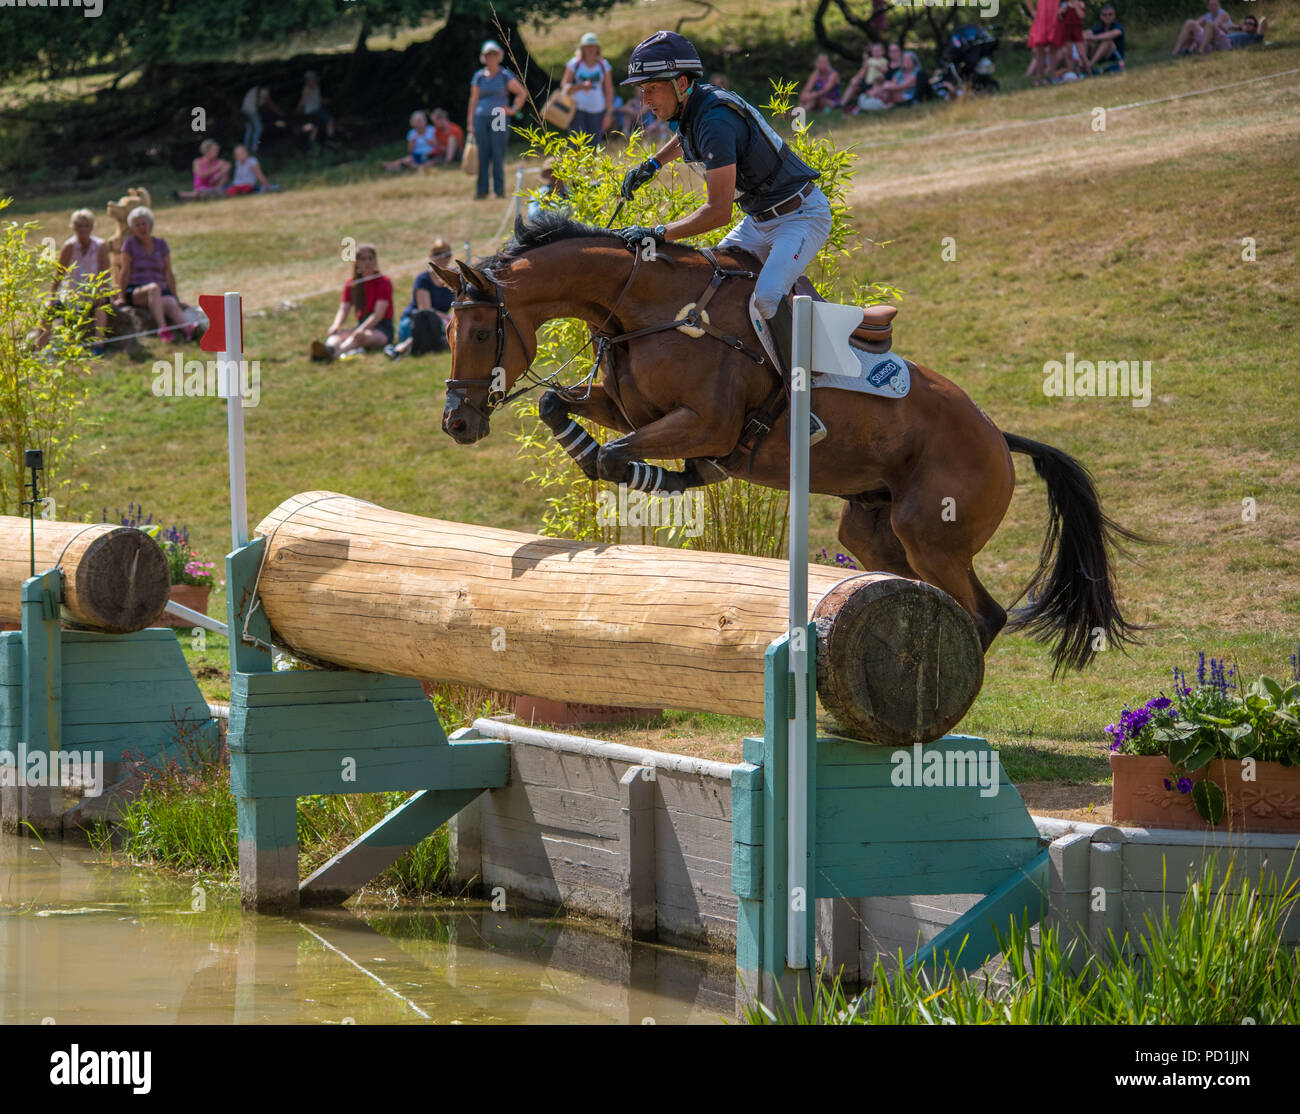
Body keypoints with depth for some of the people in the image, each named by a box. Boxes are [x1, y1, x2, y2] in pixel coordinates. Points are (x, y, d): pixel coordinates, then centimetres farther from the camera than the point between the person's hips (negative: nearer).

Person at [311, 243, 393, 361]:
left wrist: (361, 329, -33)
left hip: (383, 330, -5)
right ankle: (329, 348, -66)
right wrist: (336, 325, -24)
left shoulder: (384, 282, -5)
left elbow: (379, 314, -17)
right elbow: (343, 309, 0)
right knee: (339, 334, -27)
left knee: (360, 336, -37)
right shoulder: (351, 285, 11)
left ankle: (331, 353, -68)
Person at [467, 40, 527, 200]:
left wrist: (513, 109, 3)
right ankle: (481, 190, 4)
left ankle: (499, 189, 1)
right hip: (481, 118, 2)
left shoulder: (505, 76, 5)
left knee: (498, 154, -4)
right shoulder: (479, 76, 10)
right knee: (482, 155, 0)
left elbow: (522, 93, 12)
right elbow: (473, 100, 11)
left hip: (499, 119, -2)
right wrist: (471, 122, 6)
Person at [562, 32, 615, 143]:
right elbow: (564, 86, 2)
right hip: (577, 109, -1)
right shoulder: (574, 64, 3)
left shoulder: (604, 65, 7)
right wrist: (581, 86, -16)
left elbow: (609, 90, 8)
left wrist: (608, 114, 3)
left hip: (597, 109, 1)